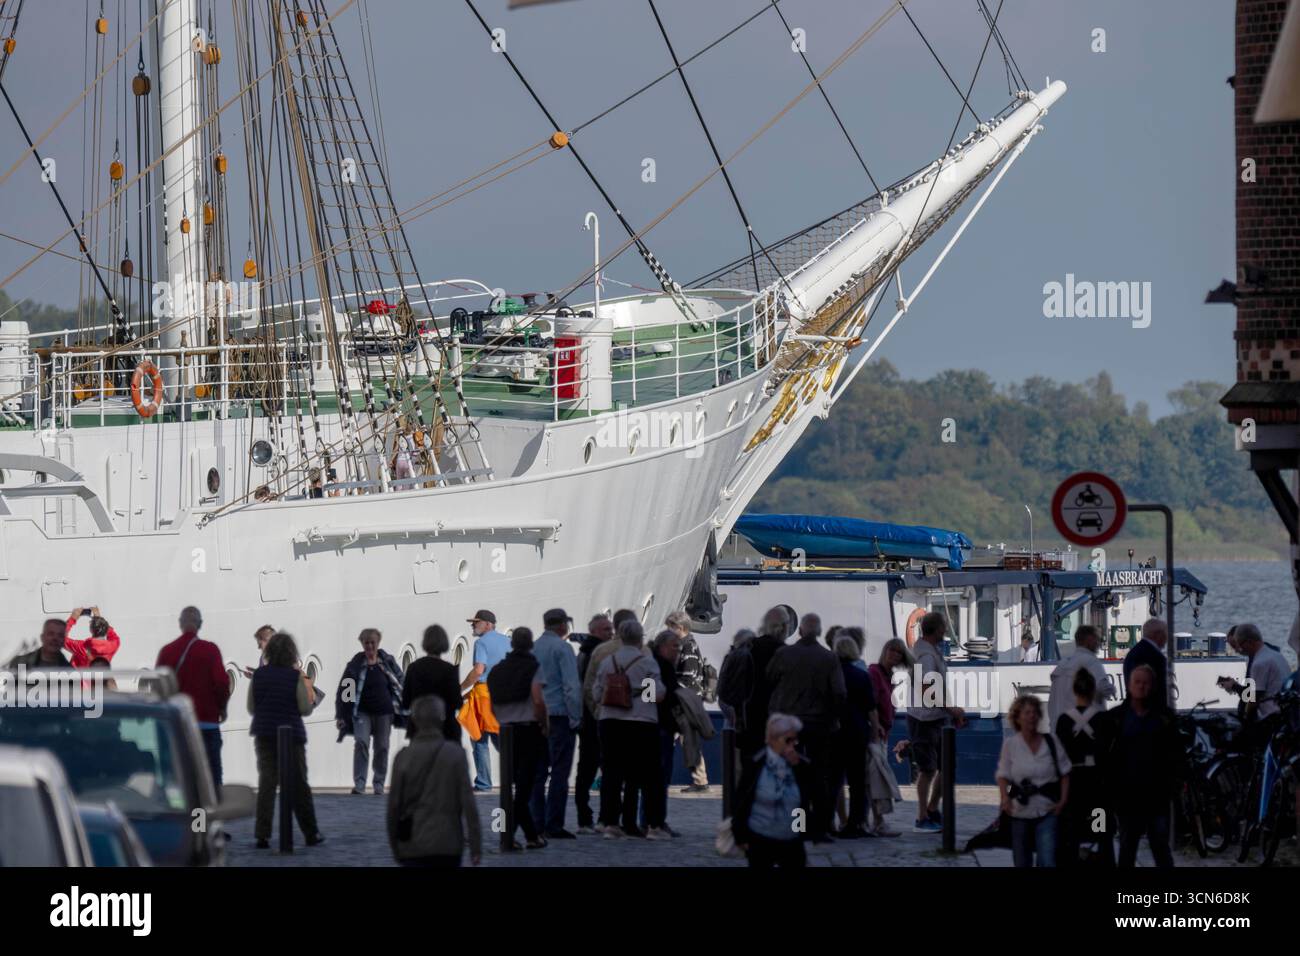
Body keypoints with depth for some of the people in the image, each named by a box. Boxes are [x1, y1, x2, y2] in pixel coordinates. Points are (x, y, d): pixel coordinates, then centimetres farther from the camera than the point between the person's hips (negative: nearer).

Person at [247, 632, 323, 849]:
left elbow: (251, 707, 5)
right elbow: (306, 708, -9)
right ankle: (311, 834, 15)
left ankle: (262, 835, -4)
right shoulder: (295, 677, -10)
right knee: (299, 785, 7)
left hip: (264, 735, 2)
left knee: (266, 784, 4)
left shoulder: (258, 675, -1)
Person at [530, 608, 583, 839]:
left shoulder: (533, 648, 10)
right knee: (560, 772, -4)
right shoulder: (562, 648, -8)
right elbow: (571, 686, -14)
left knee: (538, 772, 10)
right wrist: (575, 718, -9)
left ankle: (537, 823, 10)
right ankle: (554, 826, -8)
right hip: (559, 714, -6)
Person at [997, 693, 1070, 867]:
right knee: (1022, 861, 12)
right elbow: (1003, 775, -1)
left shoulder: (1050, 742, 0)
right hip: (1021, 811, 1)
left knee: (1047, 860, -13)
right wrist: (1005, 797, -18)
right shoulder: (1010, 744, -2)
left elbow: (1064, 773, 8)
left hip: (1047, 812, -1)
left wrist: (1063, 799, -4)